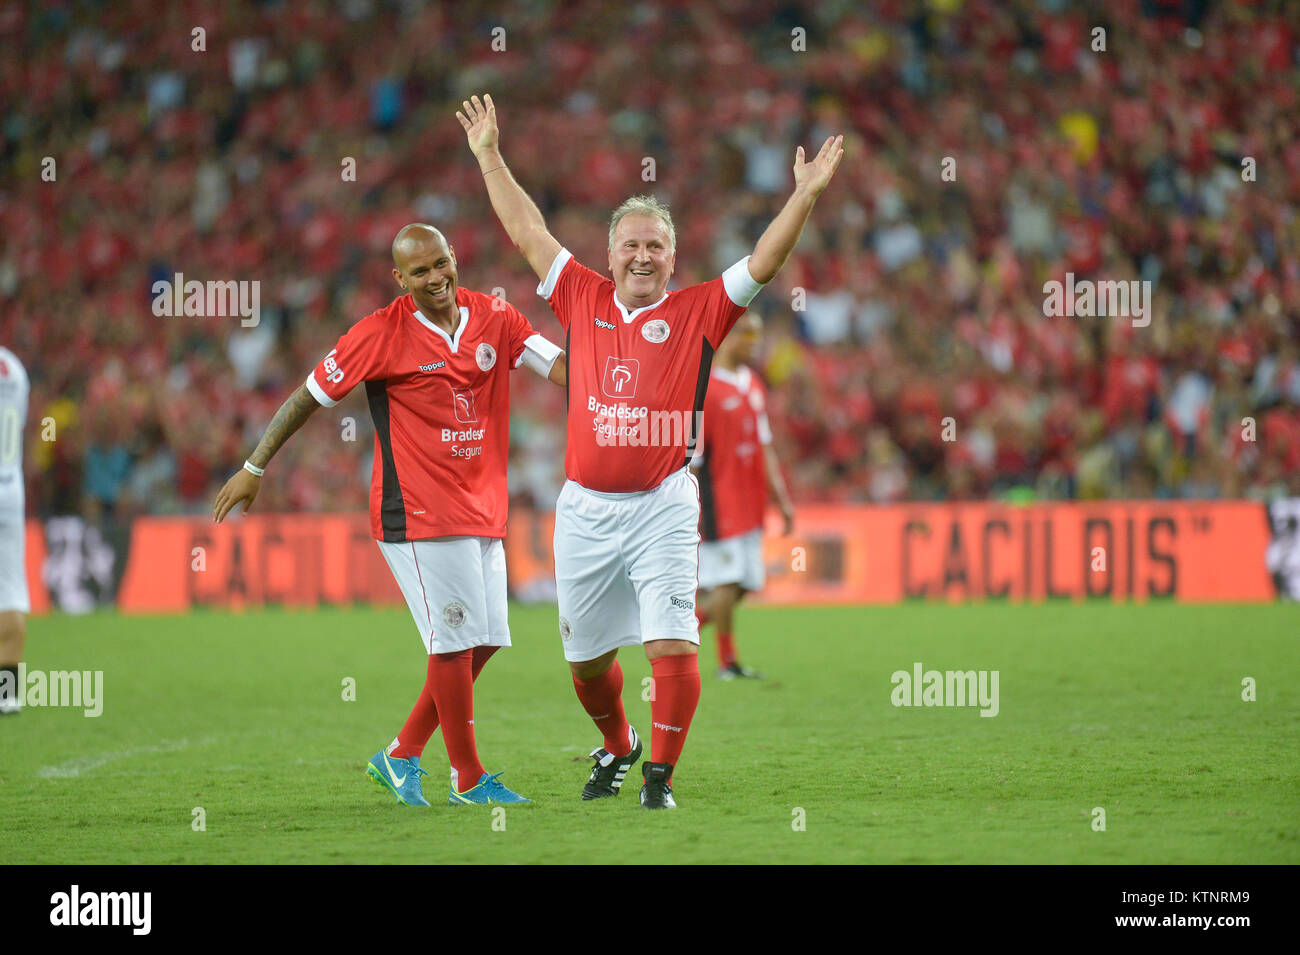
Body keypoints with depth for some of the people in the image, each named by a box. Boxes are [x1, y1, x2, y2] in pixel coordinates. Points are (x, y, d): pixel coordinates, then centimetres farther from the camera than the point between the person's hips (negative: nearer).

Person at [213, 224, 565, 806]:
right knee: (456, 641, -6)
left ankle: (401, 757, 21)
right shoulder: (382, 333, -9)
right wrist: (255, 468, 1)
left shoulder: (492, 319, 6)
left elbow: (561, 366, 0)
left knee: (482, 642, 8)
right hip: (418, 512, -6)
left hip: (482, 511, 6)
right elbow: (310, 395, -2)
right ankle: (468, 780, 5)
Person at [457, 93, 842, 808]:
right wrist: (489, 157, 18)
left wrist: (806, 194, -12)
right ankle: (616, 748, 38)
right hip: (585, 509, 3)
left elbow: (763, 263, -3)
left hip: (661, 508, -3)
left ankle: (659, 777, -6)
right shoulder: (583, 299, 10)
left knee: (672, 646, -15)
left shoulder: (695, 313, 3)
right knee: (586, 657, 12)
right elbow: (528, 232, 15)